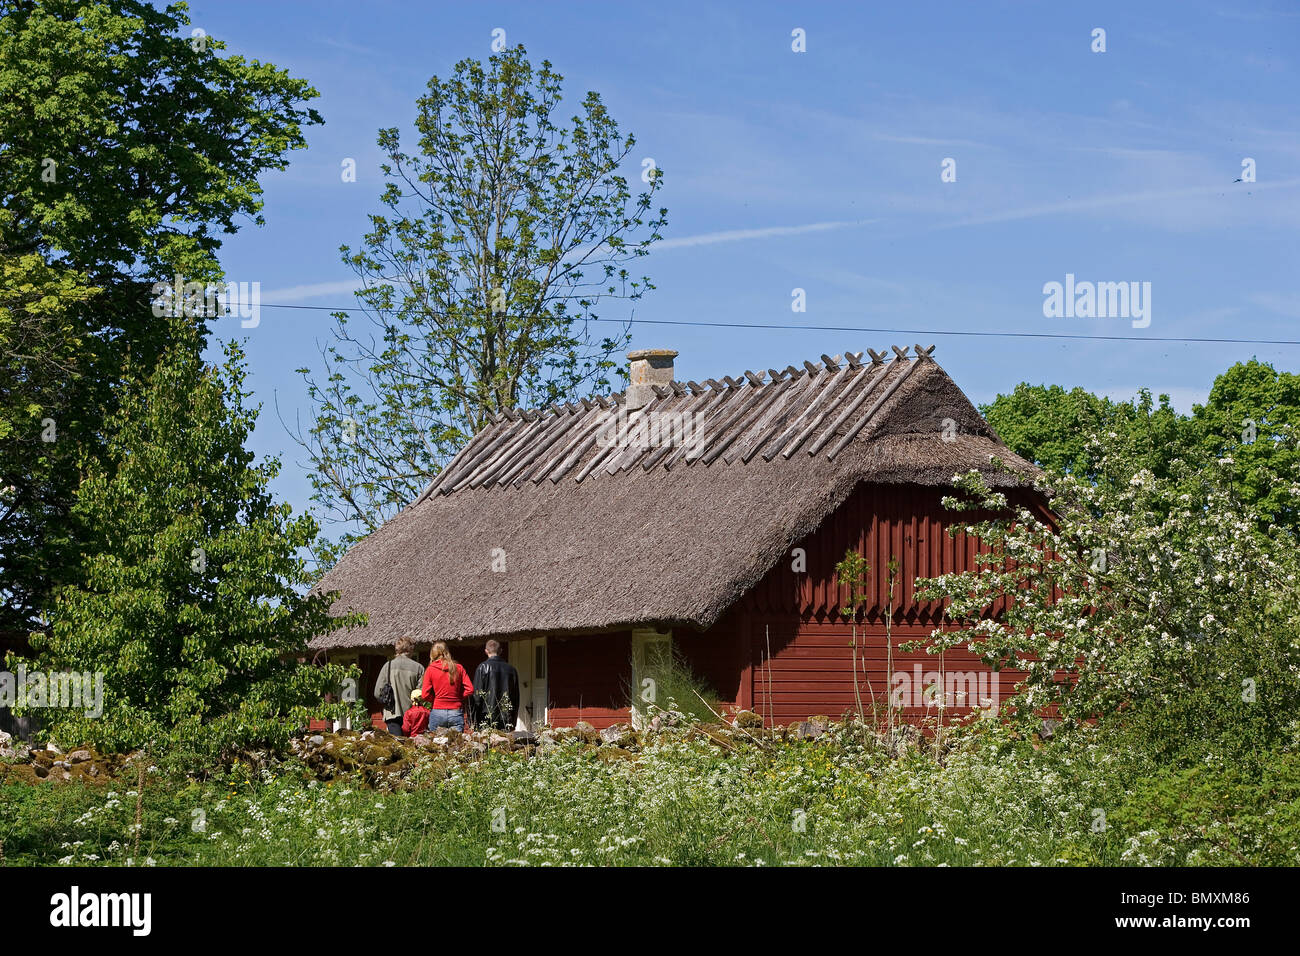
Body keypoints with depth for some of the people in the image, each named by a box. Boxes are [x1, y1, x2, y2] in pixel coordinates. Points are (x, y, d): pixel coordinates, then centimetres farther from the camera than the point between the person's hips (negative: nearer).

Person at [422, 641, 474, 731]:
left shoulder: (430, 670, -2)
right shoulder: (458, 668, 3)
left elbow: (425, 694, -6)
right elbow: (470, 689, -1)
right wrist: (458, 699, 11)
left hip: (437, 711, -1)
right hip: (456, 712, 1)